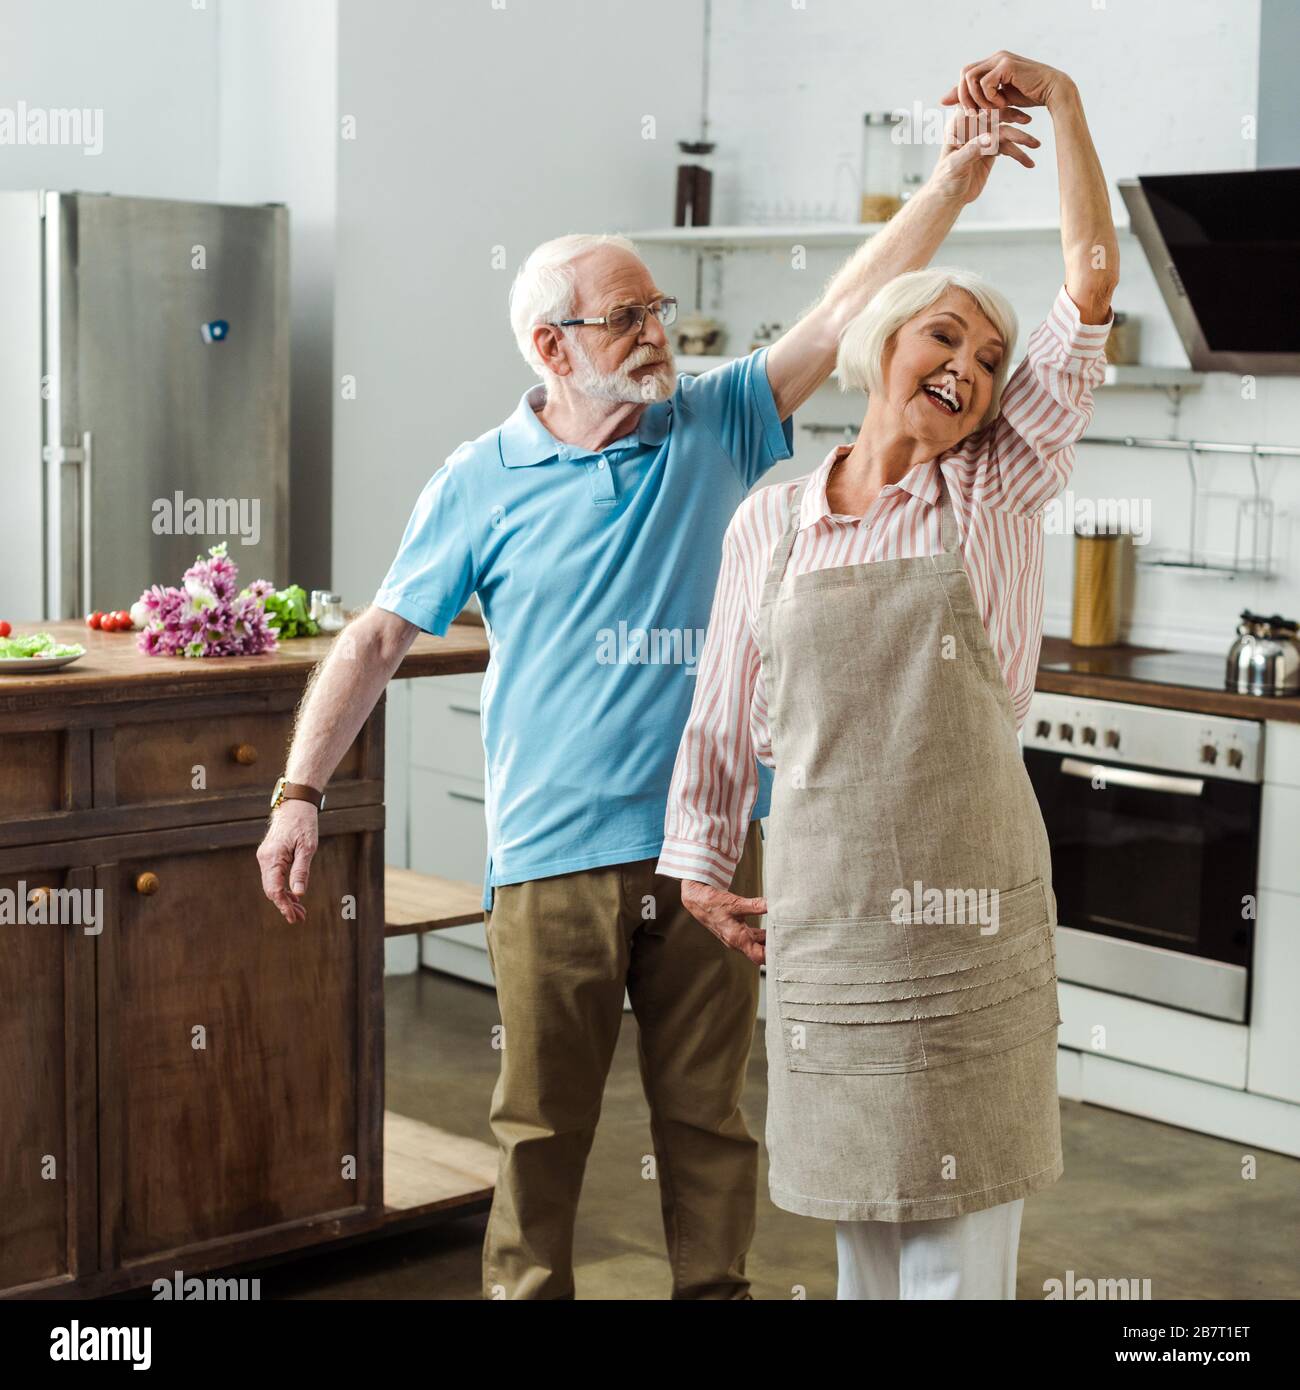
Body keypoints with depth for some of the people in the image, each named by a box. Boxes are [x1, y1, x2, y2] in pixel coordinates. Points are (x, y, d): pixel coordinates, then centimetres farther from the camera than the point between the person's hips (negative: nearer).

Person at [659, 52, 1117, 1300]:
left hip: (971, 906, -2)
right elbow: (724, 713, 13)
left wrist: (1058, 97, -4)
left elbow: (1093, 276, -5)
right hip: (822, 909, 2)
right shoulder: (768, 523, 5)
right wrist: (698, 868, 15)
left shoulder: (1000, 492, 0)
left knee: (960, 1244, 2)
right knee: (861, 1232, 13)